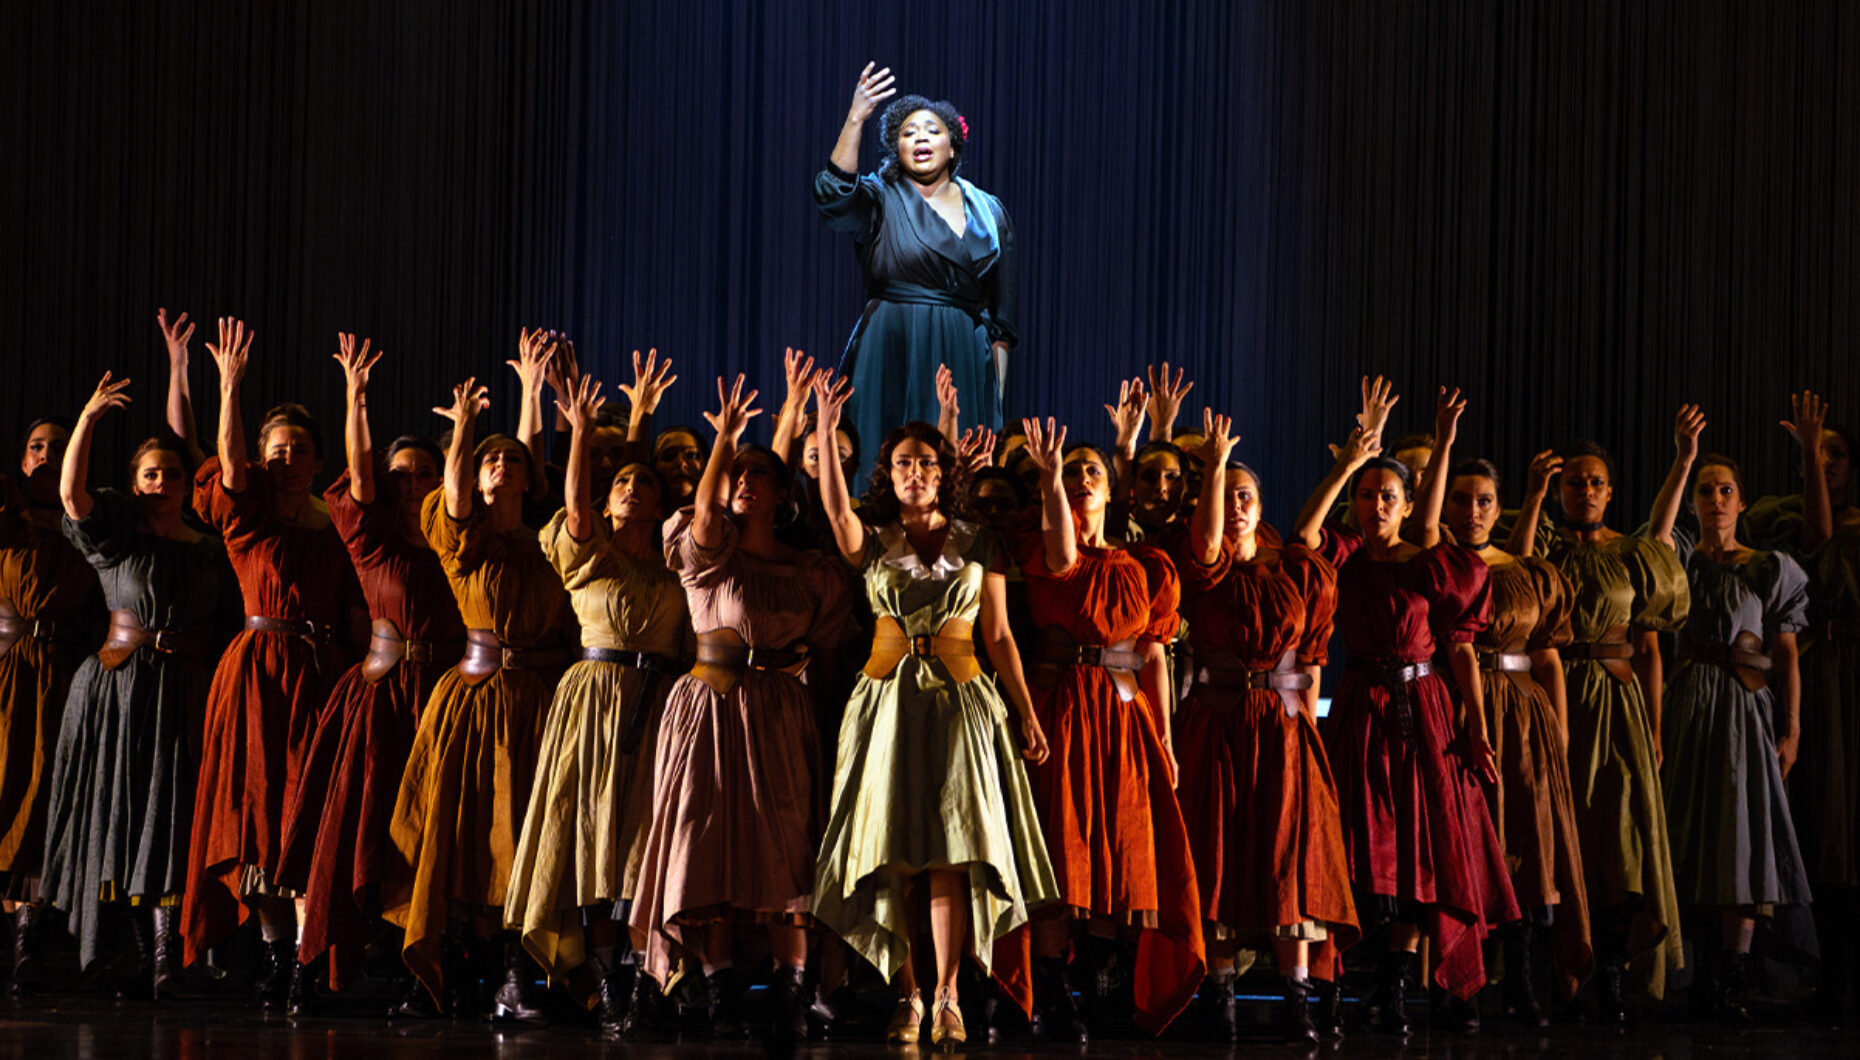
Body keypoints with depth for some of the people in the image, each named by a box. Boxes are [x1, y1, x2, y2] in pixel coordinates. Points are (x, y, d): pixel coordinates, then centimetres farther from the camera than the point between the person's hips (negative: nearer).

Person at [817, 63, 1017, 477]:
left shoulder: (988, 212, 11)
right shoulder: (880, 200, 3)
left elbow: (1000, 316, 13)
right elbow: (834, 195, -21)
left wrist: (997, 385, 7)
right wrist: (855, 119, -28)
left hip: (963, 365, 2)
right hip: (892, 362, -2)